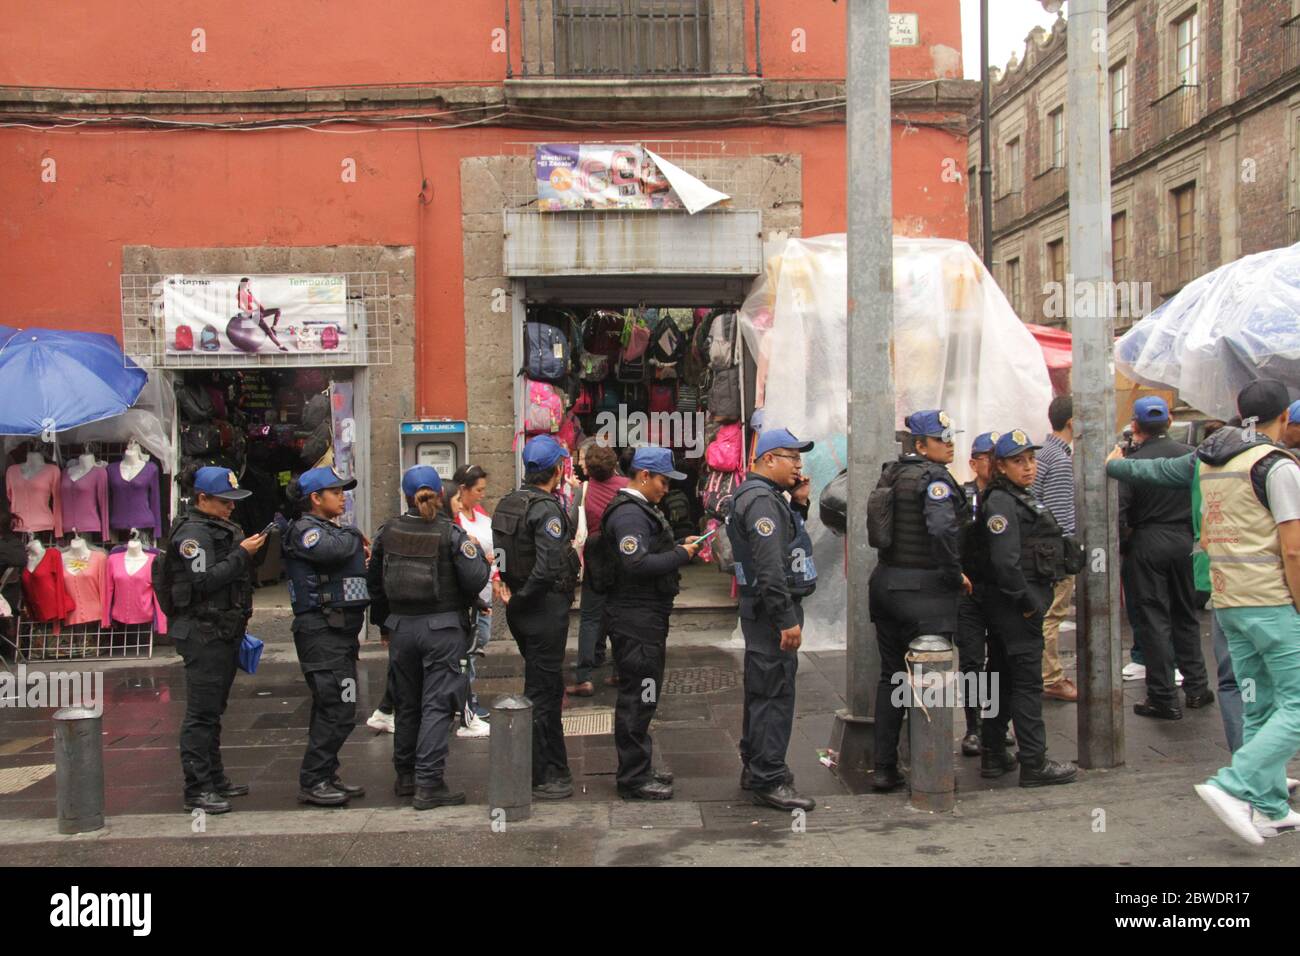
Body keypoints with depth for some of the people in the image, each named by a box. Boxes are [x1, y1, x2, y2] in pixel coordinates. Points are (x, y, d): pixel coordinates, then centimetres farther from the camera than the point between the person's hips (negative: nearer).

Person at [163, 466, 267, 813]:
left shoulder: (223, 528, 18)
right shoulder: (192, 532, -11)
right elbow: (204, 580, -21)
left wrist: (251, 546, 10)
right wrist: (242, 554, -18)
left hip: (224, 631, 10)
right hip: (202, 631, -10)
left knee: (213, 710, 15)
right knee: (201, 712, -7)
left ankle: (214, 778, 23)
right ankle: (197, 789, -3)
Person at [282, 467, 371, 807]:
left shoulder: (334, 530, 20)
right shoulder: (304, 530, -8)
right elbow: (329, 550, -26)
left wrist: (360, 547, 5)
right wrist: (354, 537, -8)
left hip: (341, 630, 10)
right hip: (321, 630, -10)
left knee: (331, 710, 13)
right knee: (338, 710, -11)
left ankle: (325, 776, 22)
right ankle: (312, 782, -2)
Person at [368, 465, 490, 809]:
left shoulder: (388, 532, 1)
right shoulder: (451, 533, -12)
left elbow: (374, 580, 9)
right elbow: (475, 579, -17)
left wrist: (383, 620, 21)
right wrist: (480, 556, 5)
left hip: (401, 626, 4)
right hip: (444, 628, -4)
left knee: (406, 704, 17)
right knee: (437, 705, 0)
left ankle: (405, 777, 29)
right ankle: (429, 784, -1)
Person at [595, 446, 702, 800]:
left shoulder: (638, 509, 18)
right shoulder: (629, 513, -18)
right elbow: (638, 564, -28)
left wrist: (679, 546, 10)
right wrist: (681, 555, -17)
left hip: (646, 616, 11)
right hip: (636, 620, -11)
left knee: (641, 697, 18)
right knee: (638, 698, -4)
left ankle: (639, 769, 29)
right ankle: (634, 778, 5)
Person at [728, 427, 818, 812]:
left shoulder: (768, 497, 16)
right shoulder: (761, 500, -18)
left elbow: (787, 541, 24)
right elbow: (770, 567, -24)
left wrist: (799, 504, 9)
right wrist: (787, 619, -25)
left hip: (765, 608, 11)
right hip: (772, 608, -11)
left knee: (762, 690, 18)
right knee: (775, 693, -8)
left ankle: (755, 766, 29)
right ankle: (768, 780, -3)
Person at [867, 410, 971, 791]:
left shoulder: (892, 472, 11)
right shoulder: (933, 477, -14)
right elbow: (942, 529, -28)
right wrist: (955, 575, -15)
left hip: (885, 584, 8)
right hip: (924, 591, -8)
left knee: (891, 676, 13)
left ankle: (884, 768, 18)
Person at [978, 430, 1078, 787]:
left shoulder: (1021, 498, 17)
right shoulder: (1001, 502, -15)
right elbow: (1005, 560, -24)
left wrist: (1034, 599, 16)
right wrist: (1028, 602, -17)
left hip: (1016, 605, 10)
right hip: (1016, 606, -10)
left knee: (1003, 678, 13)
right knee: (1028, 682, -5)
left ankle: (994, 755, 21)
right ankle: (1034, 764, 1)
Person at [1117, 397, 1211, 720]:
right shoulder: (1188, 455, 0)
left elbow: (1118, 513, -17)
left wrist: (1124, 544, -2)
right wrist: (1191, 534, 15)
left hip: (1146, 543, -4)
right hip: (1184, 540, 4)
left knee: (1153, 620, 2)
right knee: (1185, 615, 19)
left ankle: (1164, 699, 4)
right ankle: (1196, 687, 25)